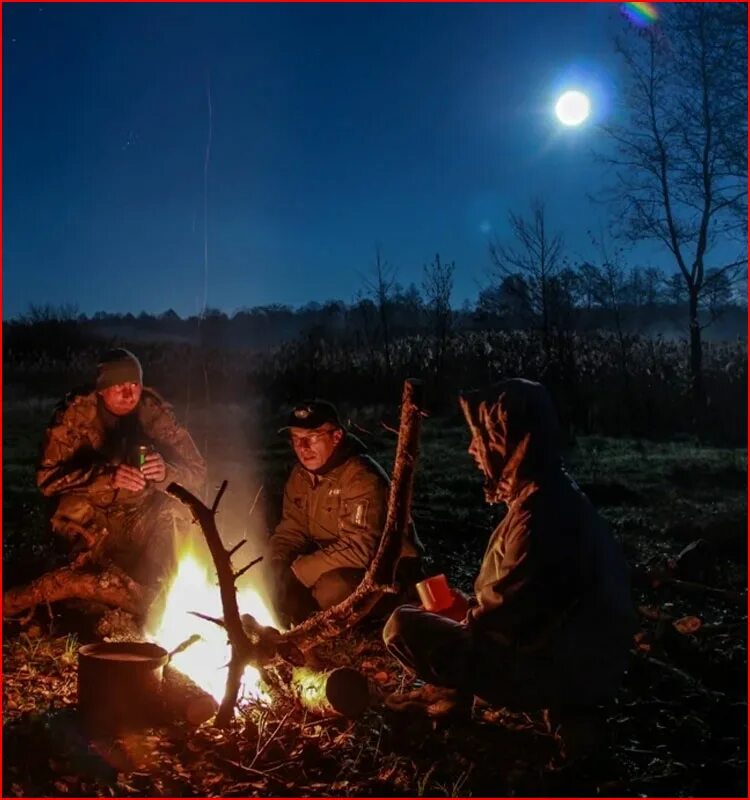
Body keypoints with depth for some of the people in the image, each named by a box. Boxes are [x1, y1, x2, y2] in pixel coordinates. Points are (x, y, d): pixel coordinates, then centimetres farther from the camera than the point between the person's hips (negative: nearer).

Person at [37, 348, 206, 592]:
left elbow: (197, 472, -9)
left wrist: (166, 472, -32)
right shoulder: (75, 414, -13)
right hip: (91, 524, -1)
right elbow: (48, 477, -19)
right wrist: (107, 477, -35)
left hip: (143, 517, 1)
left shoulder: (155, 412, -9)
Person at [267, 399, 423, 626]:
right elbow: (291, 530, 4)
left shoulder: (361, 478, -27)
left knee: (333, 588, -33)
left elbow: (358, 550, -33)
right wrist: (278, 567, -17)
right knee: (279, 578, -9)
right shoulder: (300, 475, 0)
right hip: (337, 565, 8)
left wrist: (297, 570, -28)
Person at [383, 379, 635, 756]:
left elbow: (501, 619, -21)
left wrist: (461, 618, -3)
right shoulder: (555, 496, 5)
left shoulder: (540, 512, -26)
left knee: (402, 628, -14)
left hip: (554, 669, -10)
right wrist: (470, 606, 10)